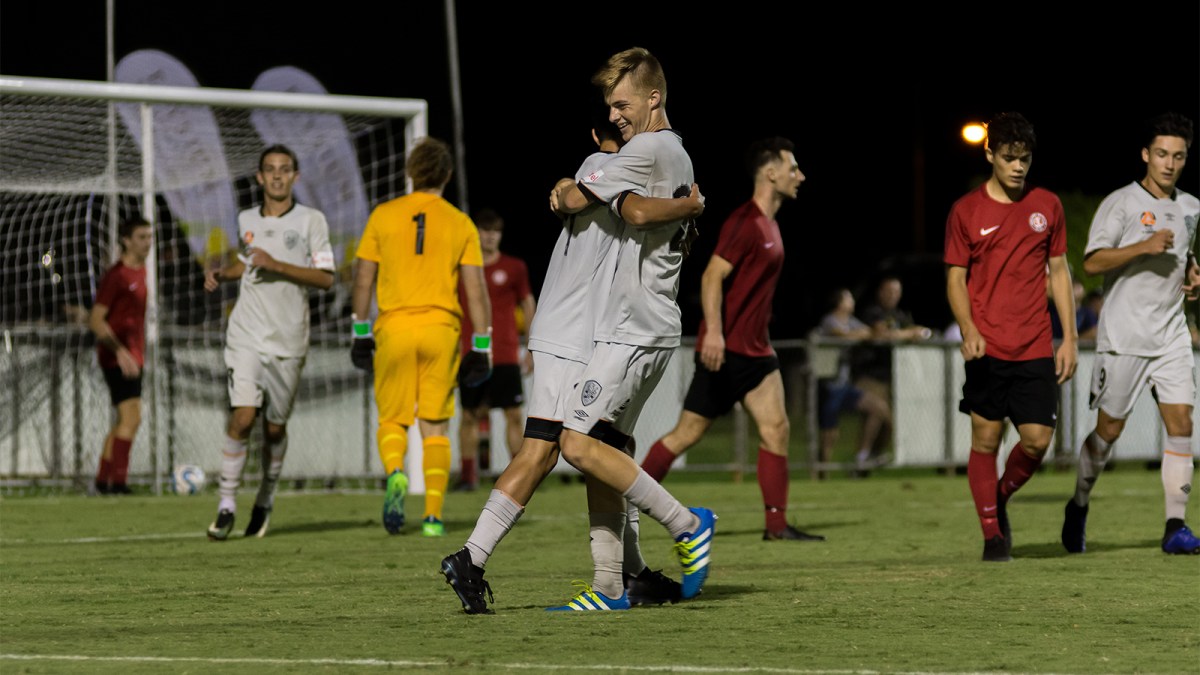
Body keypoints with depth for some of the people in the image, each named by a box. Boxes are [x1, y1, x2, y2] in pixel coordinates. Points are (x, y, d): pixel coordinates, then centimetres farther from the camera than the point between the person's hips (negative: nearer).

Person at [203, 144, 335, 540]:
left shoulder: (311, 221, -1)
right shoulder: (246, 220, 10)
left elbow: (325, 278, -6)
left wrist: (277, 265, -16)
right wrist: (221, 275, 9)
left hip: (288, 341, -1)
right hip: (246, 336, 1)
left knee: (275, 427, 6)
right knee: (242, 417, -14)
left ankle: (265, 501, 29)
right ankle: (226, 507, -9)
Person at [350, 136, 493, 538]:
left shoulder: (384, 215, 4)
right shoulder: (460, 224, 4)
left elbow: (363, 279, 4)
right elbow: (476, 290, 0)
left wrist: (361, 332, 12)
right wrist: (481, 347, 4)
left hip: (394, 326, 0)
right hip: (442, 326, 0)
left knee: (392, 420, 10)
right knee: (435, 427, 7)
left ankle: (395, 474, -21)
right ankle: (433, 515, -1)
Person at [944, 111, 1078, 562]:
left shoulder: (1047, 206, 9)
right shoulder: (966, 211, 1)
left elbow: (1059, 272, 14)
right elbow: (955, 278, 3)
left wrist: (1069, 338, 9)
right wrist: (968, 329, -14)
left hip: (1035, 350, 2)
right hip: (987, 349, -2)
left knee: (1037, 439, -4)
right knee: (986, 438, -1)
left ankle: (1000, 500, 23)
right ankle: (991, 533, 9)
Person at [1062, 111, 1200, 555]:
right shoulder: (1121, 203, -7)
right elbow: (1092, 262, -16)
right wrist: (1144, 247, -26)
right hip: (1124, 336, -5)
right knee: (1109, 430, 3)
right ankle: (1079, 508, 25)